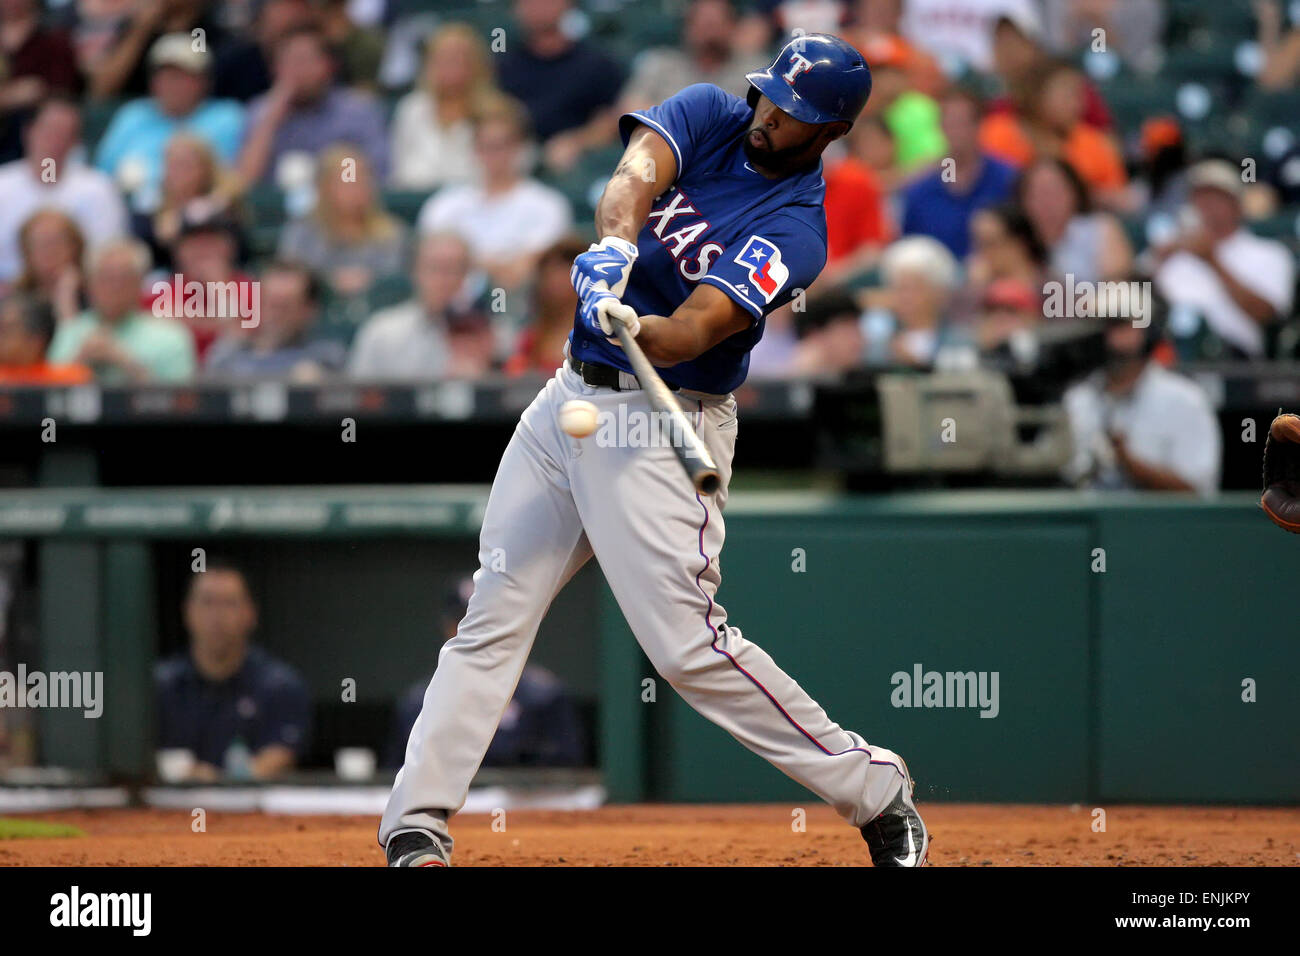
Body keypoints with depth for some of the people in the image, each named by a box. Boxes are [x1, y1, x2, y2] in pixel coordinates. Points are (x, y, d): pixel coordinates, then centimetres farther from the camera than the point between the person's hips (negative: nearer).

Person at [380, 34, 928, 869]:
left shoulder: (795, 230, -13)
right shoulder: (709, 118, 2)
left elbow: (695, 329, -26)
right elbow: (635, 175, -19)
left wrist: (632, 327, -47)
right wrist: (615, 246, -40)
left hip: (662, 425, -6)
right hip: (570, 396, 6)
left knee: (686, 642, -12)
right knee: (493, 619, 3)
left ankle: (876, 792, 0)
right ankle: (417, 823, 6)